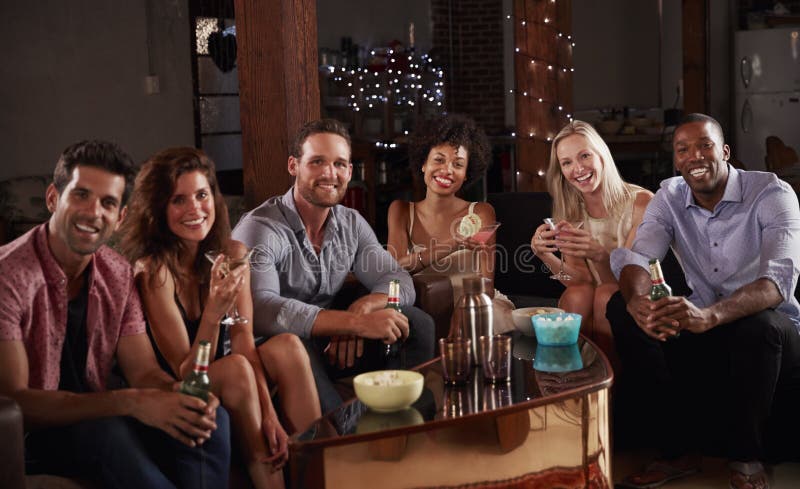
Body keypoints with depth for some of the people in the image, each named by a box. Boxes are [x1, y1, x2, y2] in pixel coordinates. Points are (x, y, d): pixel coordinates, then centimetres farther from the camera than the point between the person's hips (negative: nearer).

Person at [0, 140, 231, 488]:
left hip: (96, 418, 6)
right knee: (107, 430, -35)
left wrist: (180, 396, -26)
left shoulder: (118, 275, 1)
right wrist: (130, 403, -33)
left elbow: (144, 372, -1)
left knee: (210, 418, -17)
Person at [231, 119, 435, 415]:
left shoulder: (351, 224, 5)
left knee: (417, 323, -9)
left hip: (327, 343, 6)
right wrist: (356, 323, -38)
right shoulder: (260, 228, -18)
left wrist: (361, 308, -24)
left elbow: (399, 281, 1)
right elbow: (260, 309, -33)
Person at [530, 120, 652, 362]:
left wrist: (601, 255, -38)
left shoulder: (641, 202, -13)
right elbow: (582, 282, -9)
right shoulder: (569, 214, 1)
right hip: (593, 307, 3)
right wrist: (546, 256, -26)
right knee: (576, 295, -29)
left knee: (606, 295, -32)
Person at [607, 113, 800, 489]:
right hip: (703, 332, 4)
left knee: (758, 324, -38)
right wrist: (637, 300, -42)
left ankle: (747, 457, -12)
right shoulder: (670, 197, -1)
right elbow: (636, 257, -15)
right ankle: (678, 448, -9)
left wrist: (709, 315, -51)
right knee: (621, 308, -17)